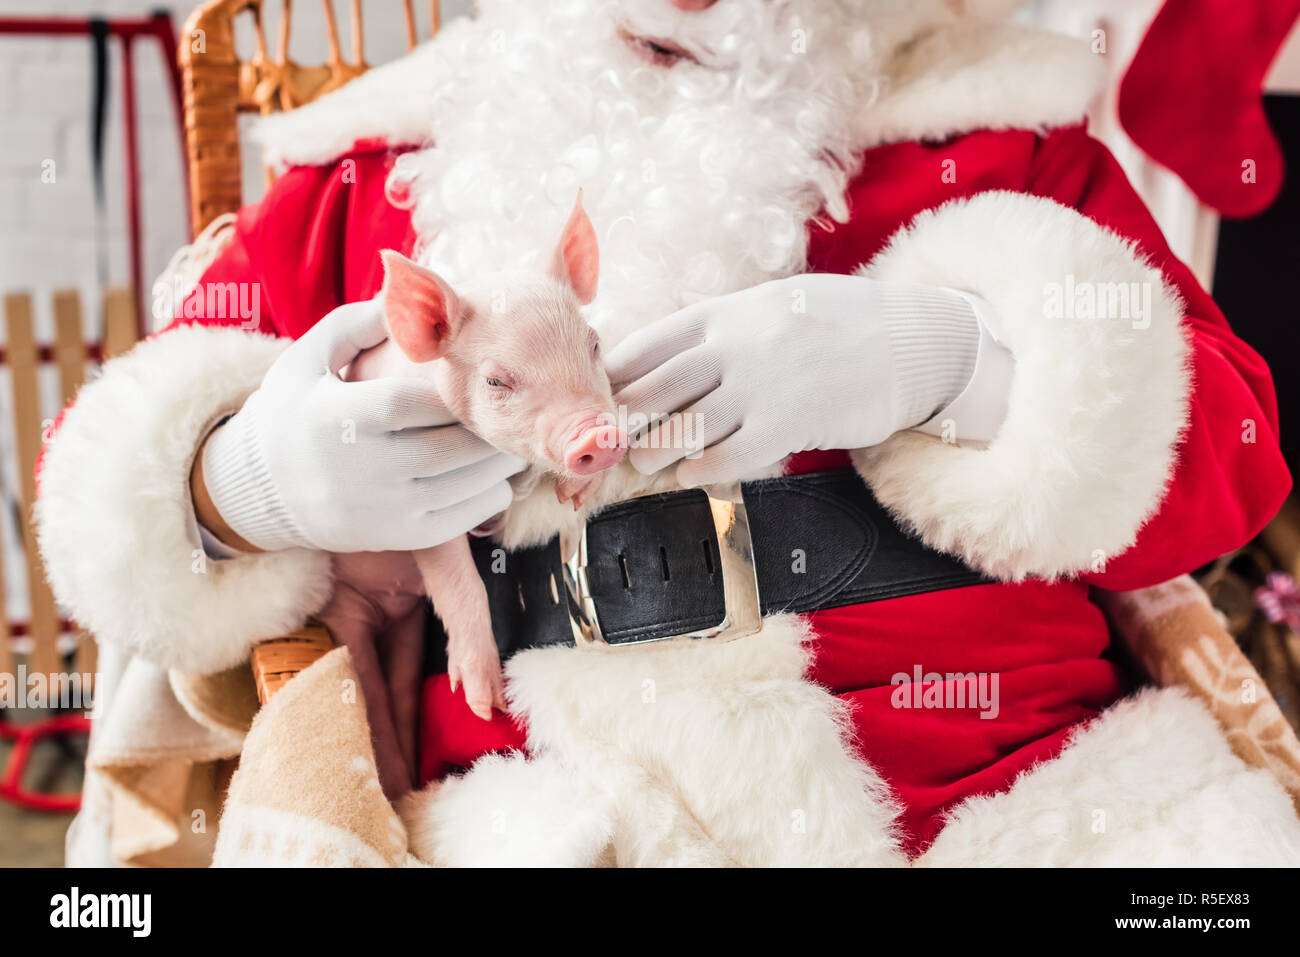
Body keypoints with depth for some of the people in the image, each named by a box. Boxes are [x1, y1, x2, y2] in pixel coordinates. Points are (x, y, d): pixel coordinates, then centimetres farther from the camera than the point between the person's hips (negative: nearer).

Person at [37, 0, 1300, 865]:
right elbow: (127, 495, 13)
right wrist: (248, 485, -11)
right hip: (557, 791, 0)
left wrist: (954, 360, -14)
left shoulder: (991, 137, 10)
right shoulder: (371, 173, 10)